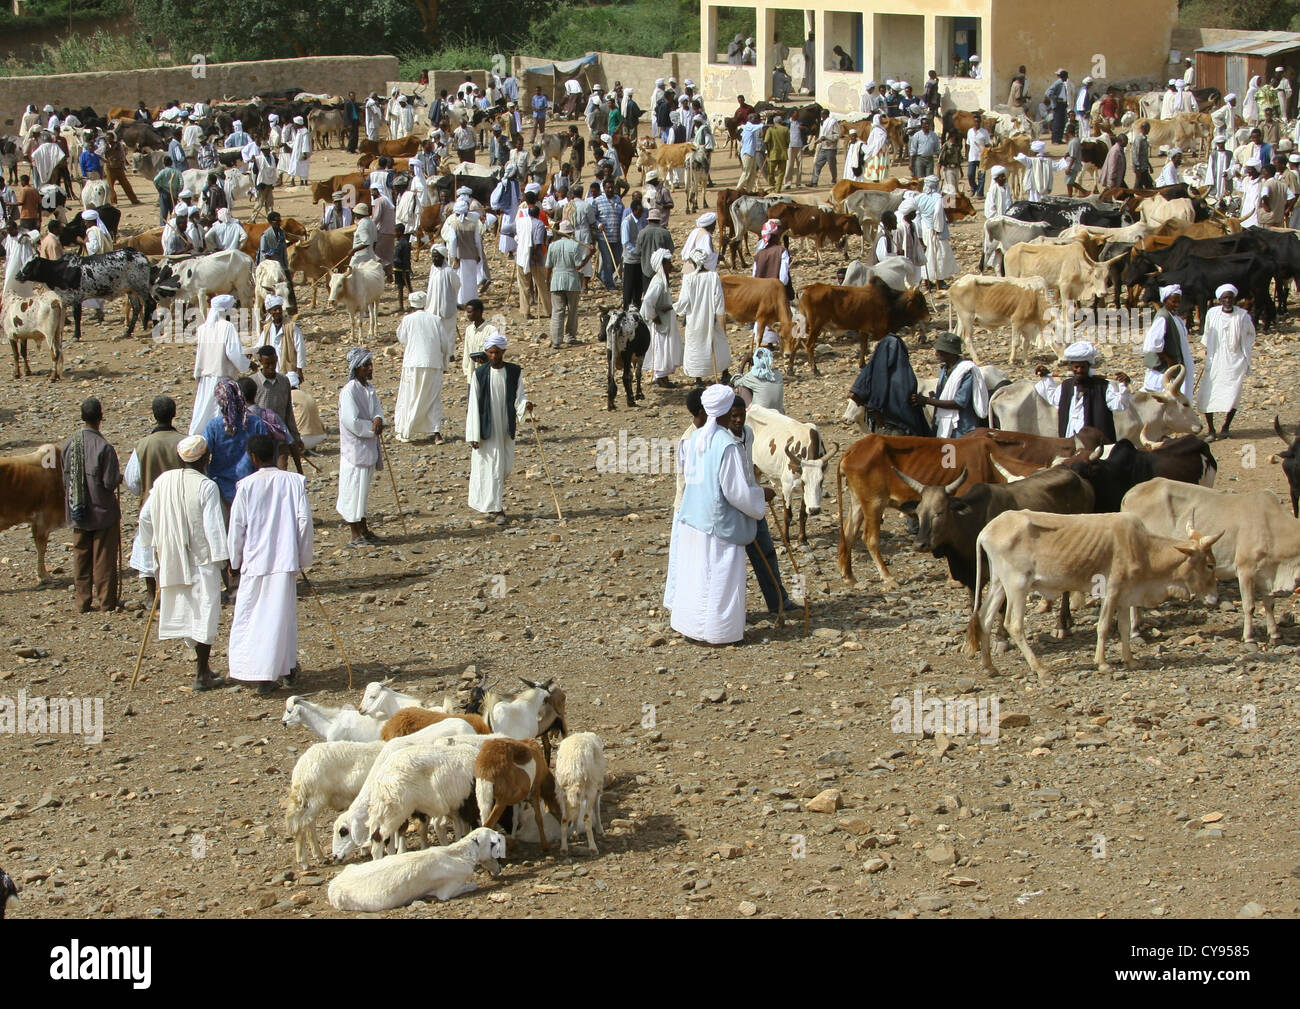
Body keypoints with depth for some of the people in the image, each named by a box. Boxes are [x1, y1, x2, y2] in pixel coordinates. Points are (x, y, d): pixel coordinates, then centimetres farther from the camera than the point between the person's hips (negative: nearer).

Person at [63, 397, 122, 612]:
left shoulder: (69, 445, -5)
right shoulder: (104, 447, -21)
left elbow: (65, 478, 4)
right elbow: (110, 483, -19)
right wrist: (120, 476, 3)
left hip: (78, 513, 4)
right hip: (103, 511, -4)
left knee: (81, 557, 13)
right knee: (104, 558, 6)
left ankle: (83, 602, 17)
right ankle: (105, 601, 11)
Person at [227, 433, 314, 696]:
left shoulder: (246, 485, -5)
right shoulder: (295, 481, -1)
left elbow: (237, 527, 0)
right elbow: (305, 520, -1)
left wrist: (236, 561, 12)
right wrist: (305, 556, 10)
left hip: (255, 561, -2)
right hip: (286, 559, 2)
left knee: (249, 616, 5)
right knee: (282, 614, 11)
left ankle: (263, 675, -4)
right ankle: (286, 669, 18)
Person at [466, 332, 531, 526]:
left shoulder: (514, 372, 2)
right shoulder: (480, 374, -6)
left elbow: (518, 396, 2)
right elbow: (474, 406, -6)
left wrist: (525, 404, -24)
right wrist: (474, 435, -9)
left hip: (506, 428, 3)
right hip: (487, 429, -3)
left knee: (506, 467, 10)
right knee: (491, 467, -6)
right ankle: (497, 510, -3)